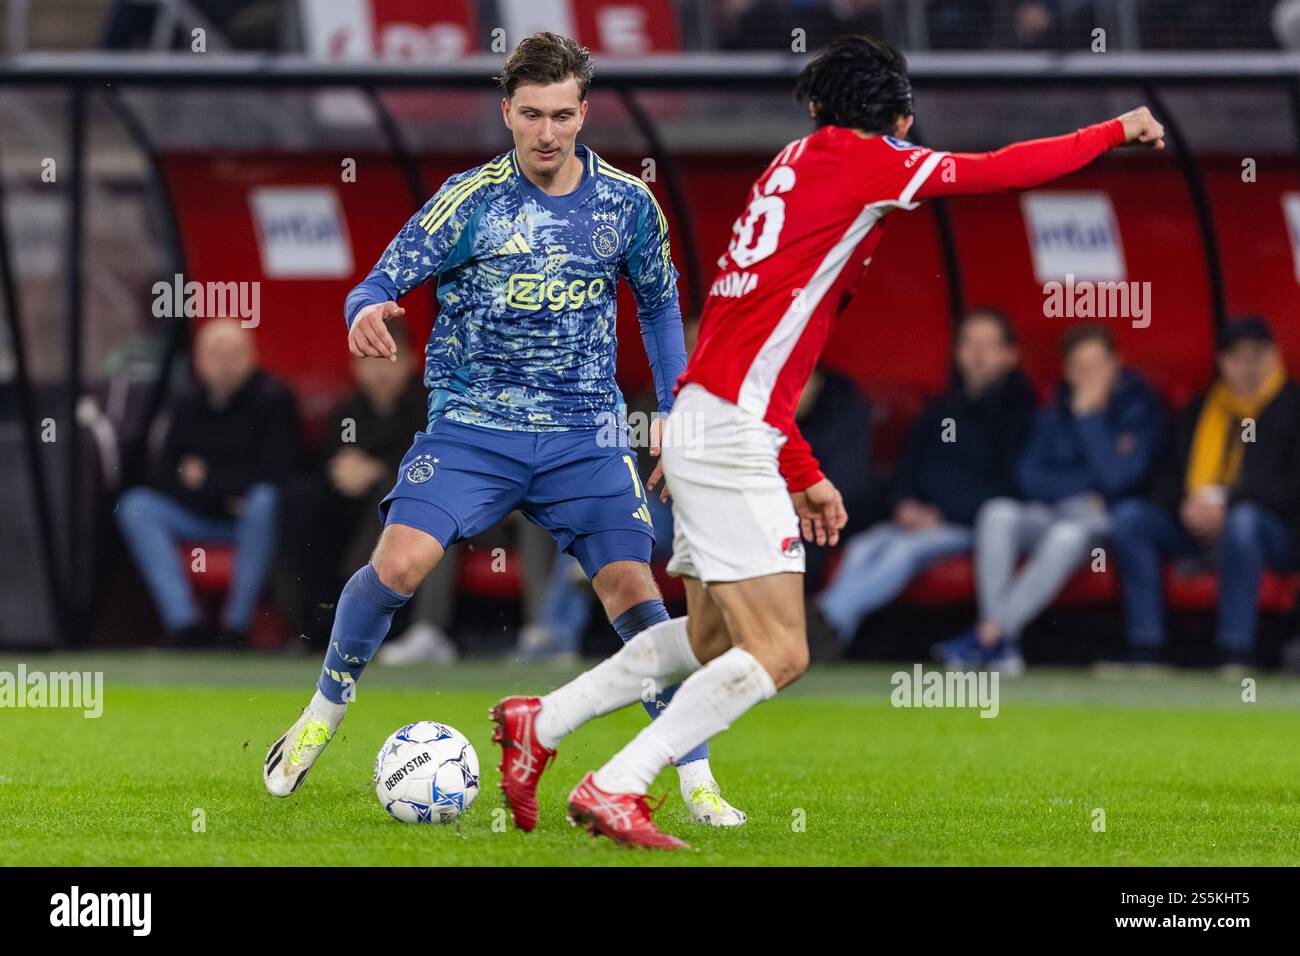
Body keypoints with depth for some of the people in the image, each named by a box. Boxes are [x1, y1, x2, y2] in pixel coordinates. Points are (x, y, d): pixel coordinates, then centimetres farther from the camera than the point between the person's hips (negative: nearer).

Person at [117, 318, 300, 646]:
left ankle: (236, 625, -27)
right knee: (134, 505, -17)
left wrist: (207, 477, -10)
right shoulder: (189, 407, 5)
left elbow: (274, 477, -17)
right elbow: (167, 476, 5)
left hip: (255, 519, -5)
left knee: (265, 501, -38)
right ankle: (184, 623, -27)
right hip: (201, 518, 5)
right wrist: (226, 492, -10)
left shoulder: (273, 400, -10)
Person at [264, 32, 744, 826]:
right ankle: (323, 715, 7)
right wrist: (367, 313, -30)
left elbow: (660, 305, 19)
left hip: (585, 434, 1)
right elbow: (383, 283, -6)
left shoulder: (627, 204, 3)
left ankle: (697, 782, -1)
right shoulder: (470, 200, -5)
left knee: (632, 587, -11)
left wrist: (673, 410, 13)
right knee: (400, 562, -19)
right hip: (472, 425, -1)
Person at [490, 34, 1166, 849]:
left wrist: (803, 474, 27)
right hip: (729, 436, -9)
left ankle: (541, 723, 25)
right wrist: (1119, 131, 10)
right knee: (778, 651, -11)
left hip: (713, 423, 9)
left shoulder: (797, 166, 19)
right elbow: (1003, 171, -5)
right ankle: (613, 790, -12)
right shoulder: (854, 161, -7)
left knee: (711, 638, 21)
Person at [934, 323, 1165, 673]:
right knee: (998, 514, -27)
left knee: (1069, 533, -38)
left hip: (1105, 524, -4)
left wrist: (1088, 416, -14)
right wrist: (1083, 488, -9)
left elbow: (1116, 477, -16)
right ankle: (1002, 645, -37)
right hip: (1051, 514, 4)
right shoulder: (1057, 412, 12)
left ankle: (987, 635, -38)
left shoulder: (1139, 408, -2)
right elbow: (1028, 476, 5)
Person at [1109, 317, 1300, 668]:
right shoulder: (1200, 408, 16)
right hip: (1197, 529, 5)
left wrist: (1227, 500, -19)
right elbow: (1167, 476, 16)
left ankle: (1237, 656, -37)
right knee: (1130, 515, -17)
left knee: (1243, 520, -39)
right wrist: (1186, 504, -7)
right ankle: (1146, 650, -22)